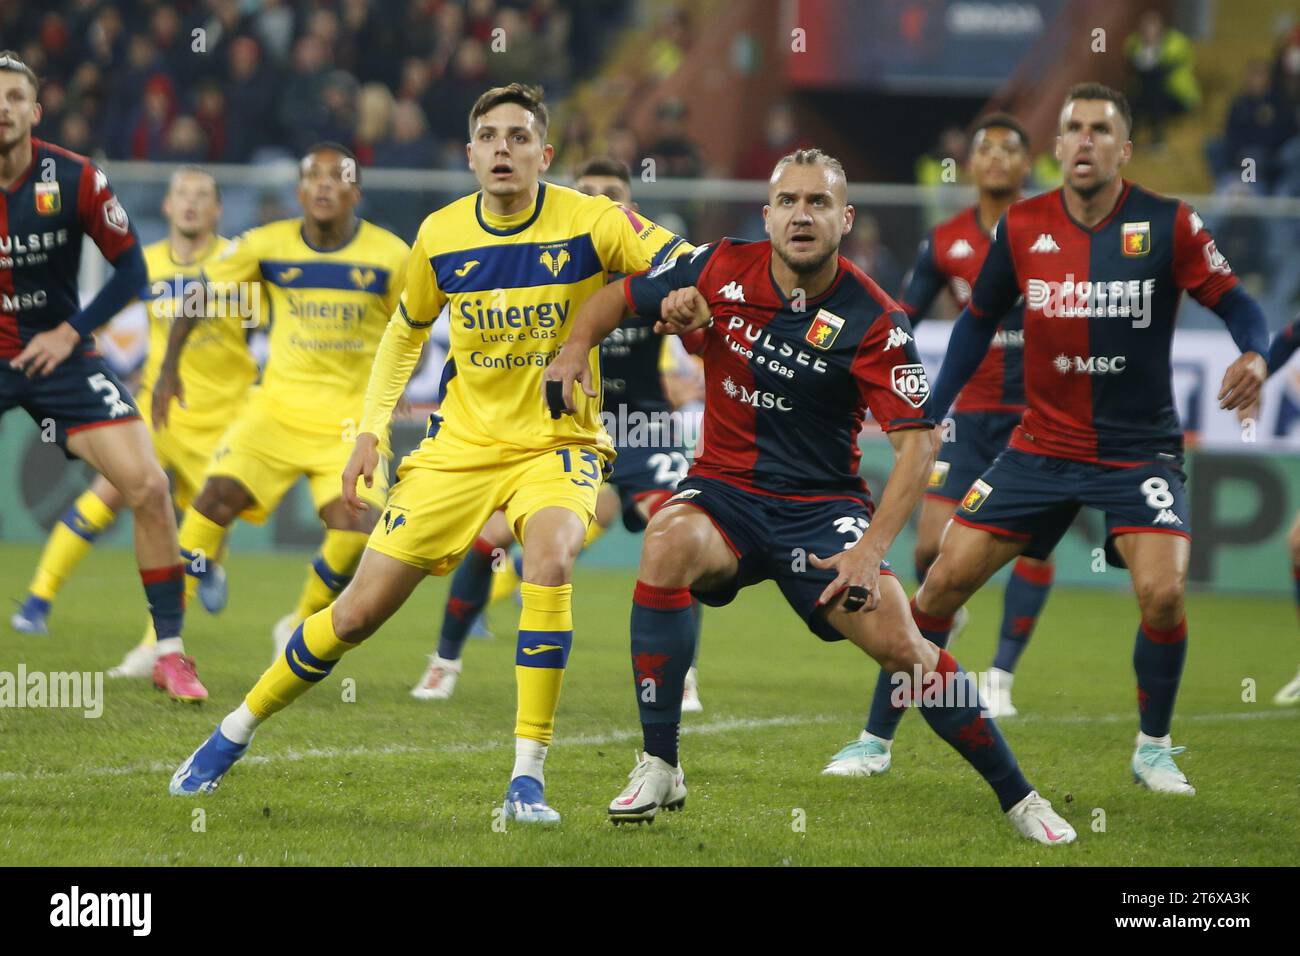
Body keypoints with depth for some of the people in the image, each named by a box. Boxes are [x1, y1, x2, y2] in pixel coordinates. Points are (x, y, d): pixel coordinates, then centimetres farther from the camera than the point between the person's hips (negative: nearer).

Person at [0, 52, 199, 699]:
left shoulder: (77, 180, -9)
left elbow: (130, 269, 0)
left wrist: (70, 331, -9)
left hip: (57, 354, 0)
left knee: (148, 487, -12)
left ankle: (170, 653, 1)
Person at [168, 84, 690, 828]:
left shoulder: (588, 223, -13)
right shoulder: (441, 236, -4)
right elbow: (408, 330, 14)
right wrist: (371, 430, 4)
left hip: (558, 440, -2)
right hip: (464, 443, 3)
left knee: (551, 557, -35)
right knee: (359, 611, 0)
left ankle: (529, 778, -28)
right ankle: (235, 733, 23)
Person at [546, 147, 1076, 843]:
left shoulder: (873, 320, -14)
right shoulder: (721, 269, -5)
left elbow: (915, 443, -17)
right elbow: (618, 296, 11)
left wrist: (871, 547, -27)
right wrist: (577, 346, -9)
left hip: (821, 505, -2)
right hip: (723, 490, 2)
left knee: (899, 646, -18)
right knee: (667, 547, -32)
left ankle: (1017, 797, 3)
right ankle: (658, 770, -22)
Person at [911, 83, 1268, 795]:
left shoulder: (1169, 226, -10)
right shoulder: (1021, 227, -2)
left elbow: (1236, 304, -4)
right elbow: (979, 318, 12)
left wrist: (1253, 357, -26)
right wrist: (929, 414, 9)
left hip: (1139, 449, -2)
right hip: (1042, 443, 3)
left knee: (1162, 592, -22)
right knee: (946, 579, -4)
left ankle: (1153, 749, 3)